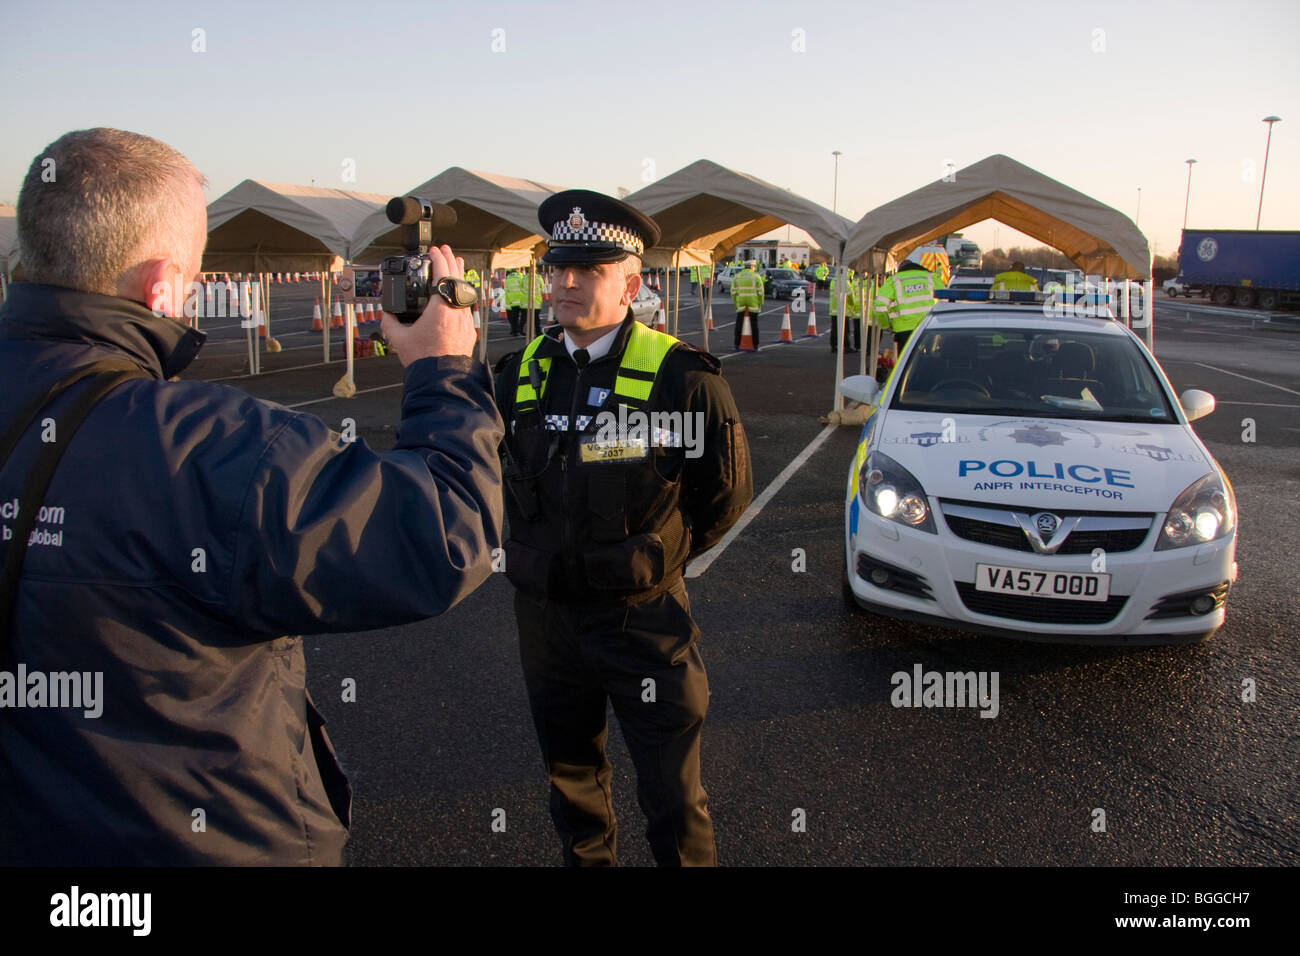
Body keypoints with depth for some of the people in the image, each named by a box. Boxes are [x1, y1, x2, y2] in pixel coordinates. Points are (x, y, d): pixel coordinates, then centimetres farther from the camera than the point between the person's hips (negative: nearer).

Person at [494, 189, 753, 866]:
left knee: (672, 794, 5)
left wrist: (658, 556, 0)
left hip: (641, 616, -4)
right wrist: (538, 558, 10)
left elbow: (727, 490, -3)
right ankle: (587, 860, 45)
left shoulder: (679, 377, -12)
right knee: (570, 773, 22)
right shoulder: (521, 374, 2)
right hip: (543, 613, 5)